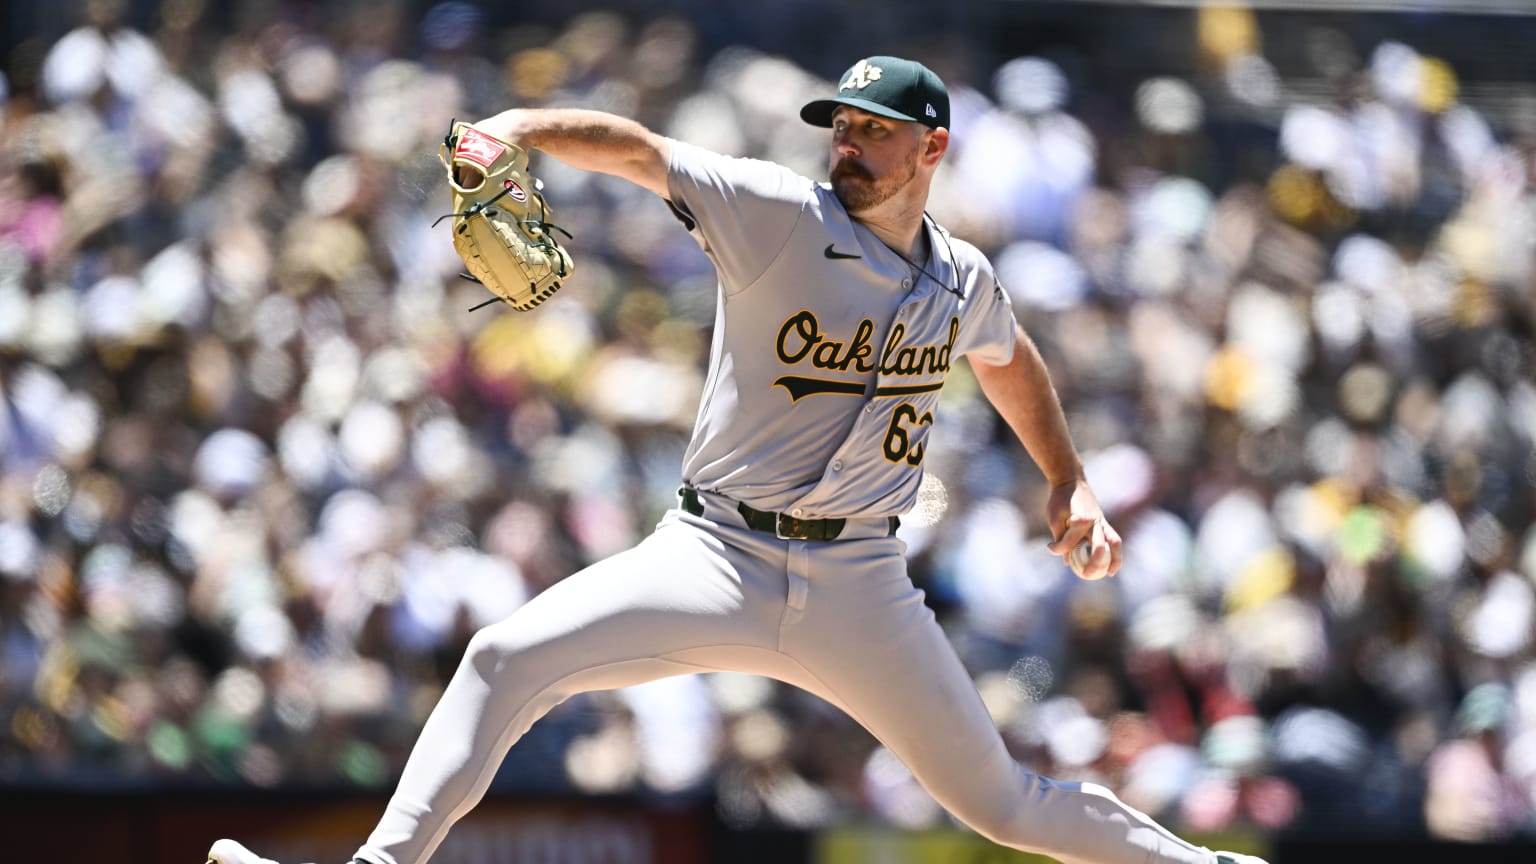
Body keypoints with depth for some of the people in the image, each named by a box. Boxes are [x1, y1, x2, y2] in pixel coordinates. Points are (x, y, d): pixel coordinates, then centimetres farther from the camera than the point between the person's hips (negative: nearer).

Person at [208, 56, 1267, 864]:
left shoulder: (962, 280, 6)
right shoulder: (782, 216, -7)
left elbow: (1010, 359, 30)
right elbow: (642, 151, -21)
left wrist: (1071, 484, 26)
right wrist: (524, 127, -38)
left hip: (859, 585, 2)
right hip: (718, 556, -2)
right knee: (507, 657, -21)